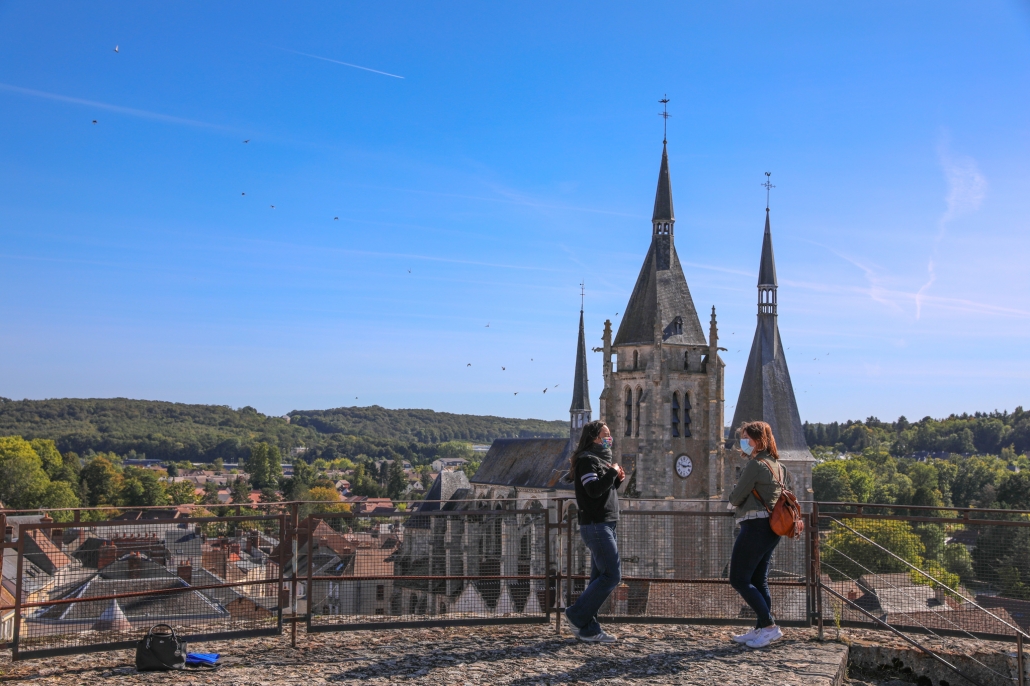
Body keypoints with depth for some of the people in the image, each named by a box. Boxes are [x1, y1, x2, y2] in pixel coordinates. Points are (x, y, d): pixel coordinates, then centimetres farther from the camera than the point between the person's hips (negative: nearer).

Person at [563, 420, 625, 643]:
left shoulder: (600, 459, 20)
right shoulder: (587, 459, -11)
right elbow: (594, 489, -23)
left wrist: (617, 480, 8)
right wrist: (612, 473, -13)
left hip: (605, 525, 10)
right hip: (596, 525, -10)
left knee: (600, 577, 8)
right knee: (612, 574, -13)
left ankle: (587, 629, 11)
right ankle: (576, 615, -6)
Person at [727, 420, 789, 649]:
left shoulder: (755, 465, -14)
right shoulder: (776, 465, 14)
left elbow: (735, 498, -12)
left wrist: (733, 496, 10)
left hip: (755, 526, -10)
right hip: (771, 527, 10)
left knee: (739, 580, -5)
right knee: (759, 581, 14)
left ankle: (770, 627, -6)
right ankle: (761, 629, 16)